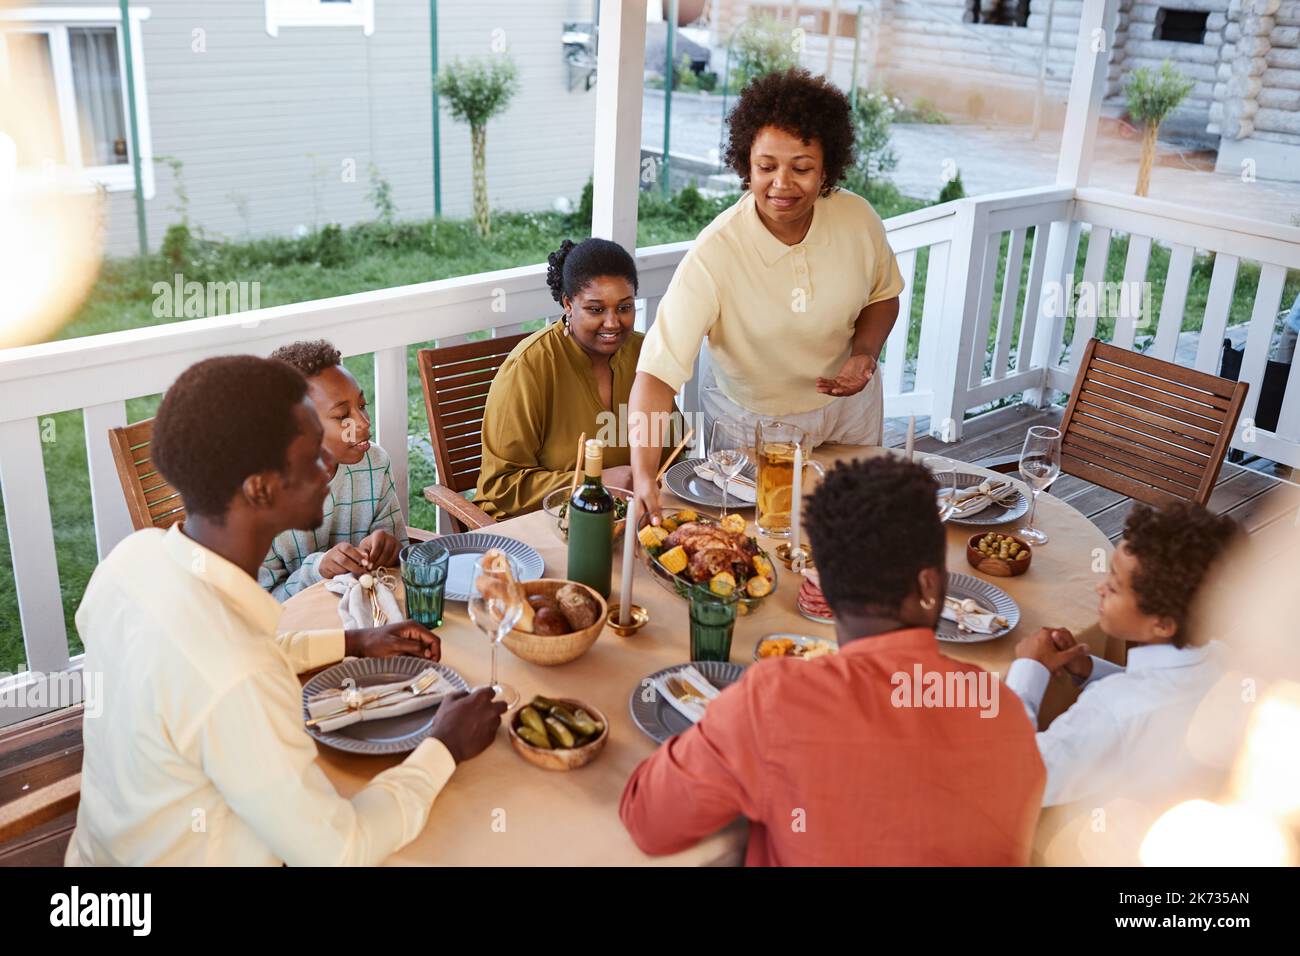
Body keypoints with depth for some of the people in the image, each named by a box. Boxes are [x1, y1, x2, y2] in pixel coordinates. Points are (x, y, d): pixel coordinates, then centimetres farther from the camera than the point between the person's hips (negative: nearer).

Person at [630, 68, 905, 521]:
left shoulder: (857, 219, -18)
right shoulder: (714, 254, -32)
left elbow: (883, 296, 4)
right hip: (748, 420, -3)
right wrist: (644, 478, -51)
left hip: (847, 405, 4)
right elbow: (657, 371, -38)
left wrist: (864, 354, -17)